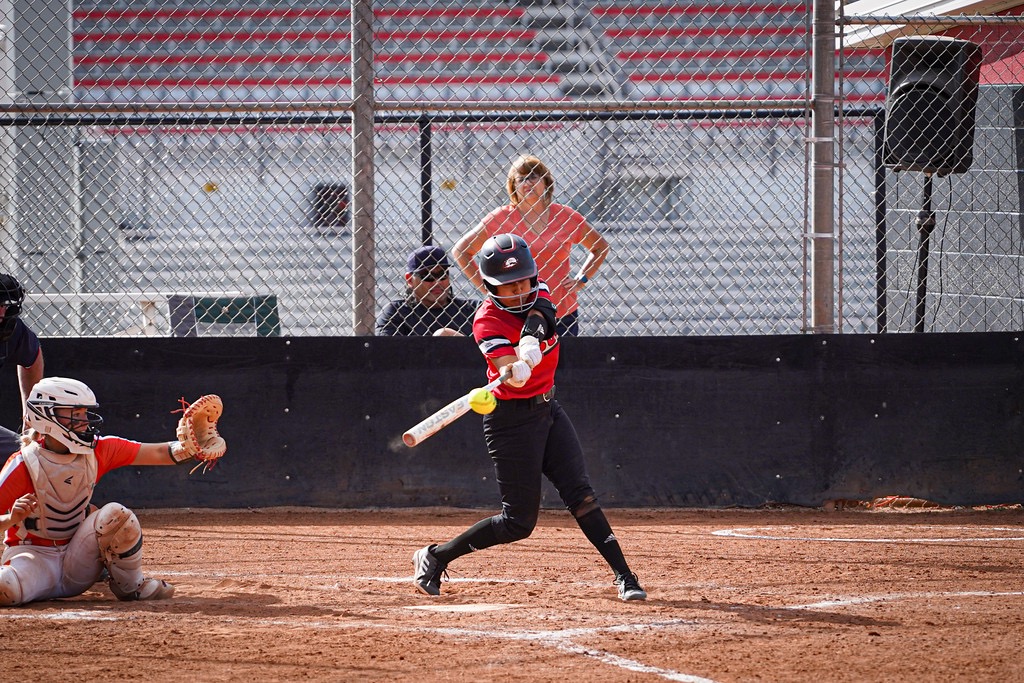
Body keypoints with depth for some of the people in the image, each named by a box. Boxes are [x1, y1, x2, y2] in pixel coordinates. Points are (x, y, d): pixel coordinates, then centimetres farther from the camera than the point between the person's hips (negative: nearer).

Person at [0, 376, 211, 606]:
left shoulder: (98, 450, -3)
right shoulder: (23, 465, -16)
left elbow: (158, 453, -6)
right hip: (34, 555, -5)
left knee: (116, 515, -24)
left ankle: (129, 585, -2)